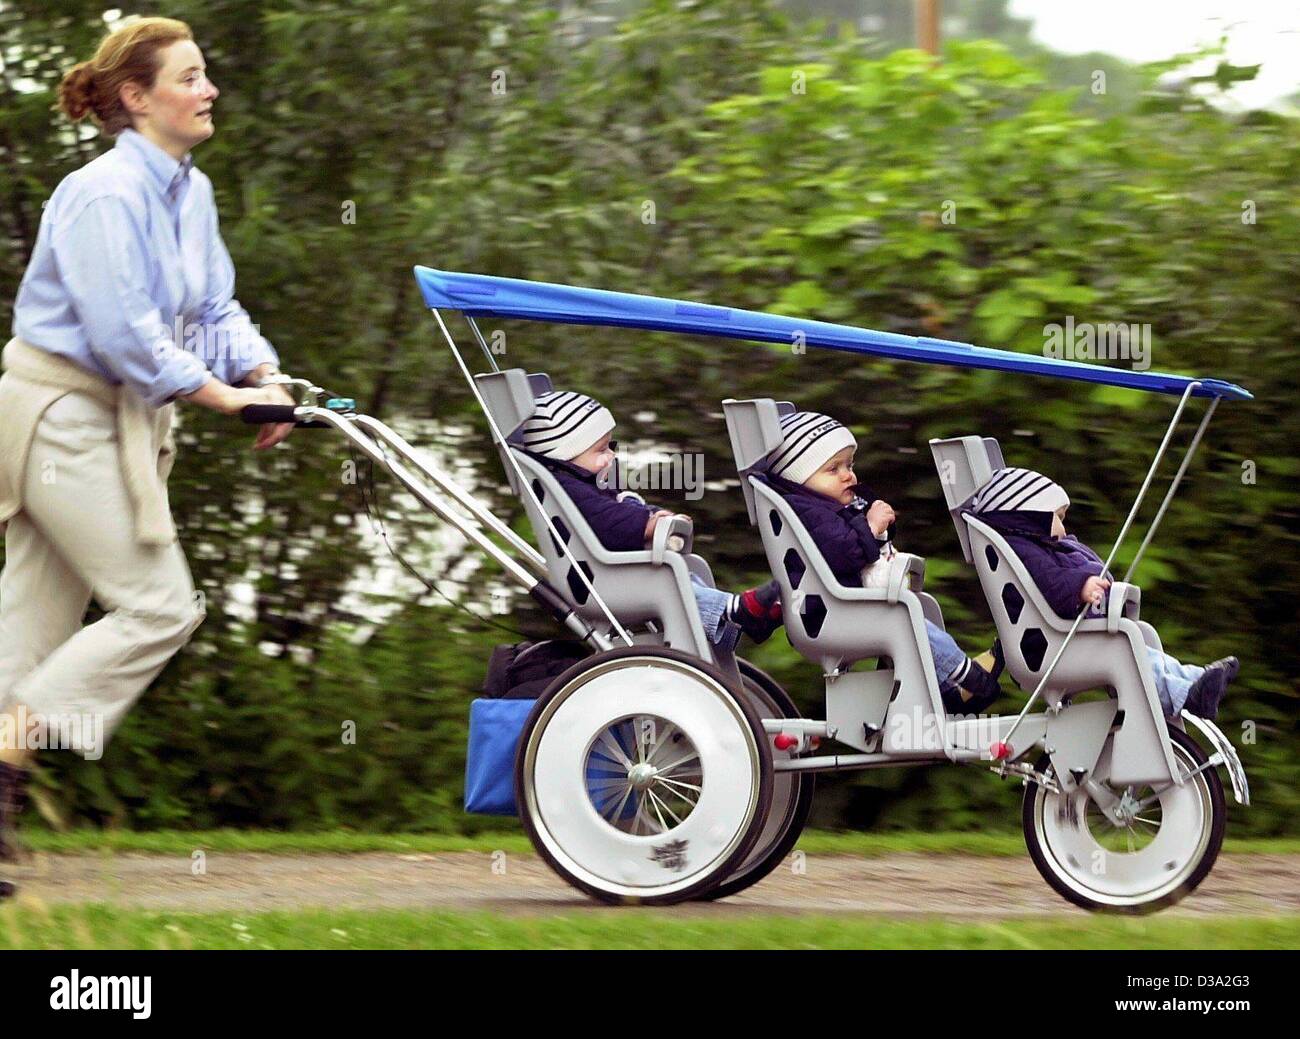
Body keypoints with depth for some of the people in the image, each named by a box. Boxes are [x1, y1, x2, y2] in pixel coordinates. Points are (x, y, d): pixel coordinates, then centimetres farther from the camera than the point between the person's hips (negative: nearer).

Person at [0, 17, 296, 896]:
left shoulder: (190, 193, 11)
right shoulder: (106, 192, -18)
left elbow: (215, 309, 12)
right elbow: (122, 331, -24)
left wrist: (264, 374, -6)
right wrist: (224, 394, -20)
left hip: (117, 420, 9)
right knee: (159, 607, -10)